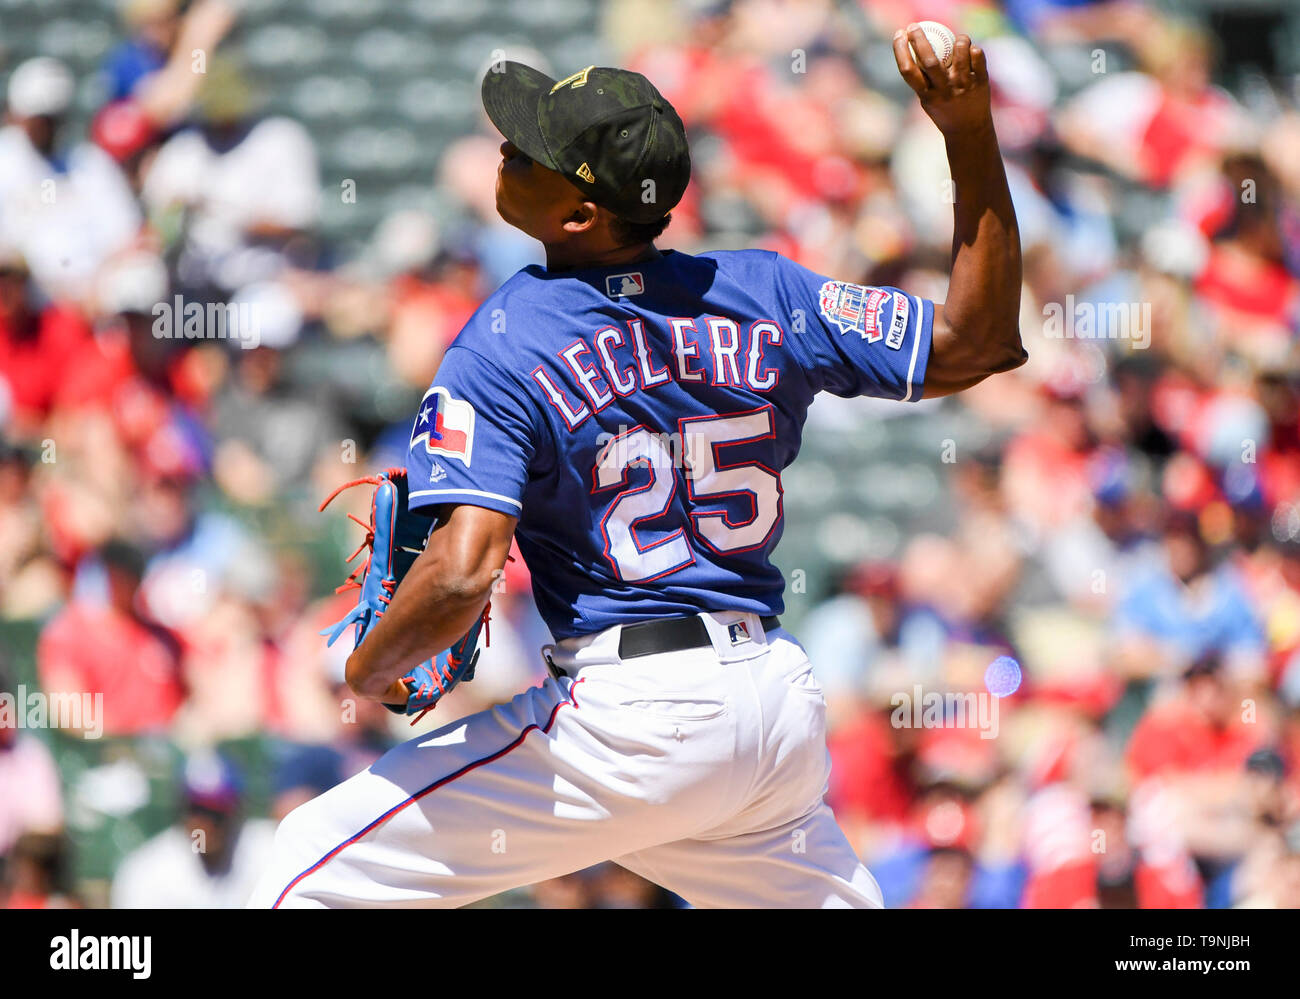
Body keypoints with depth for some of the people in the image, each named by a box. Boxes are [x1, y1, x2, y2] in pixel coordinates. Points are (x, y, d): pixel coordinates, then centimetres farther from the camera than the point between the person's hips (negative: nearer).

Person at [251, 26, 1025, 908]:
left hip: (636, 720, -6)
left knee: (314, 868, 0)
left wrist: (370, 671, -1)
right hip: (783, 703, 6)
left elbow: (462, 574, -21)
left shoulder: (502, 349, -10)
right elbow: (976, 344, 8)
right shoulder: (767, 296, 3)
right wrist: (973, 136, 4)